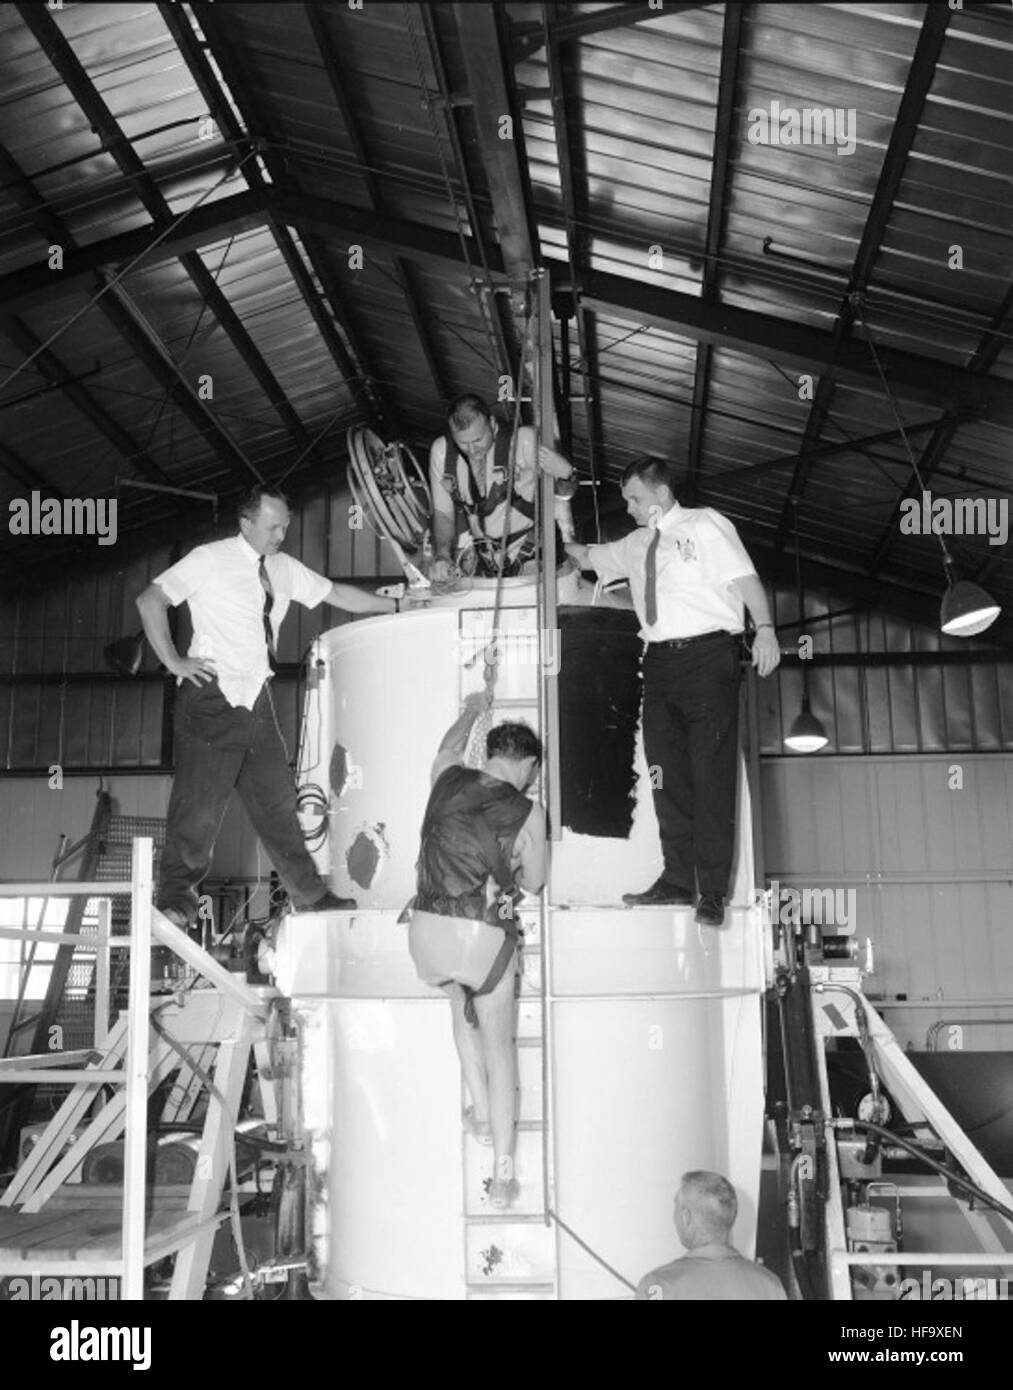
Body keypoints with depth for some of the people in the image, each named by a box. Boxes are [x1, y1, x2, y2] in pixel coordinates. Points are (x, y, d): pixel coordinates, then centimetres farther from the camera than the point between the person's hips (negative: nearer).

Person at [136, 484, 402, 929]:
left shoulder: (284, 569, 12)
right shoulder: (210, 560, -5)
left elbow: (337, 594, 20)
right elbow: (150, 600, -7)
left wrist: (397, 606, 18)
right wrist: (173, 662, -10)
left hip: (257, 698, 5)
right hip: (213, 695, -5)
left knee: (276, 799, 9)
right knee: (200, 801, -4)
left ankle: (309, 896, 16)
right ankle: (176, 897, 14)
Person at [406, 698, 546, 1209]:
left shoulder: (448, 779, 5)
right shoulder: (528, 812, -3)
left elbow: (450, 747, 30)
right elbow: (533, 882, 8)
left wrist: (471, 711, 48)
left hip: (427, 927, 3)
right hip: (484, 934, -3)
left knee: (461, 1001, 34)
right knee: (499, 1043, 15)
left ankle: (481, 1114, 32)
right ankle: (503, 1172, 17)